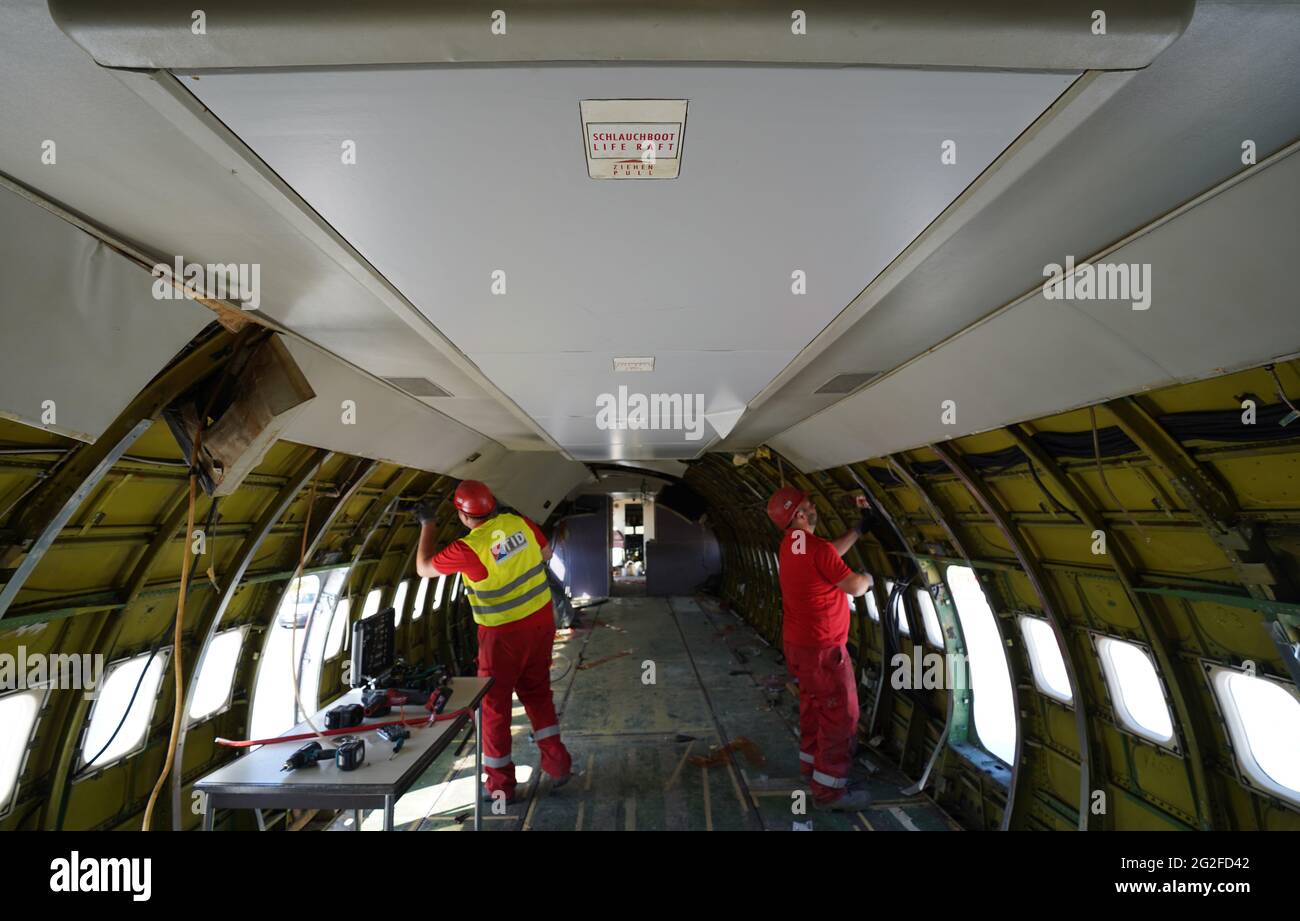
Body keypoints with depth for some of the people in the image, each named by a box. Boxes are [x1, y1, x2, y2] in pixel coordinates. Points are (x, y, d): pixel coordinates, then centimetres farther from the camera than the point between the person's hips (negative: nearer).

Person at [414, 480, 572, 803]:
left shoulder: (468, 548, -21)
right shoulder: (518, 521, -8)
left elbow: (423, 567, -5)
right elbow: (546, 554, 9)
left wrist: (428, 525, 4)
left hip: (505, 633, -5)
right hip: (541, 619, 6)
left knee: (494, 704, 12)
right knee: (537, 691, 23)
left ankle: (501, 785, 24)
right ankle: (558, 763, 29)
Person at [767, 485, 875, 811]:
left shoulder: (790, 543, 3)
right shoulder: (818, 548, -25)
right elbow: (855, 587, -14)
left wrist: (859, 529, 17)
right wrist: (867, 577, 8)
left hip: (797, 642, 9)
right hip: (822, 647, -9)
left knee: (812, 704, 23)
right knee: (841, 715, 2)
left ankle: (810, 762, 37)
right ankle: (829, 789, 9)